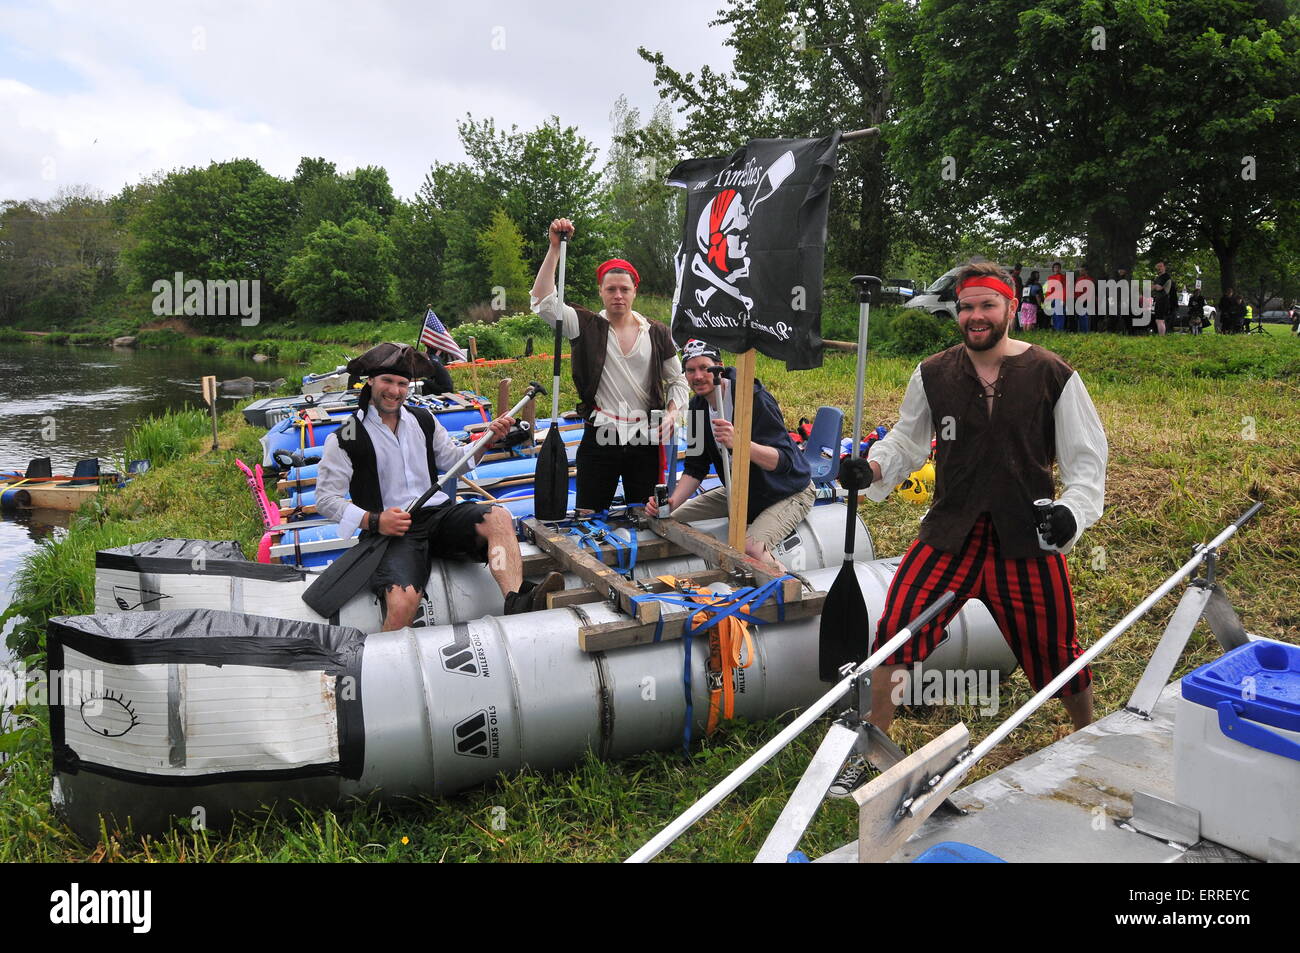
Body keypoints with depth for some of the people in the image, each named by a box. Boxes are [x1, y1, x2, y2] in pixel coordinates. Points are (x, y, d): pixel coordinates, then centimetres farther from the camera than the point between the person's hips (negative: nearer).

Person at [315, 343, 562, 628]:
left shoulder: (424, 420, 15)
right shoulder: (345, 439, 1)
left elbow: (453, 460, 23)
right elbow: (326, 499, 2)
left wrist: (487, 440, 6)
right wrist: (373, 521, -13)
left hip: (439, 514, 4)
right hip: (391, 530, -4)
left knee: (498, 517, -28)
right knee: (403, 601, -33)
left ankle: (517, 602, -45)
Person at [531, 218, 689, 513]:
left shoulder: (658, 333, 6)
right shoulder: (587, 328, 1)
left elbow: (678, 381, 12)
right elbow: (543, 299, -10)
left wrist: (671, 413, -7)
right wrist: (555, 247, -14)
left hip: (645, 440, 1)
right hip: (599, 438, -1)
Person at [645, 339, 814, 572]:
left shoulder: (753, 398, -26)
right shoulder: (698, 406, -2)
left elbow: (783, 461, -33)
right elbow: (695, 467, 1)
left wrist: (738, 442, -49)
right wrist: (672, 502, -17)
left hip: (788, 493, -8)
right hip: (740, 490, 8)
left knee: (752, 547, -34)